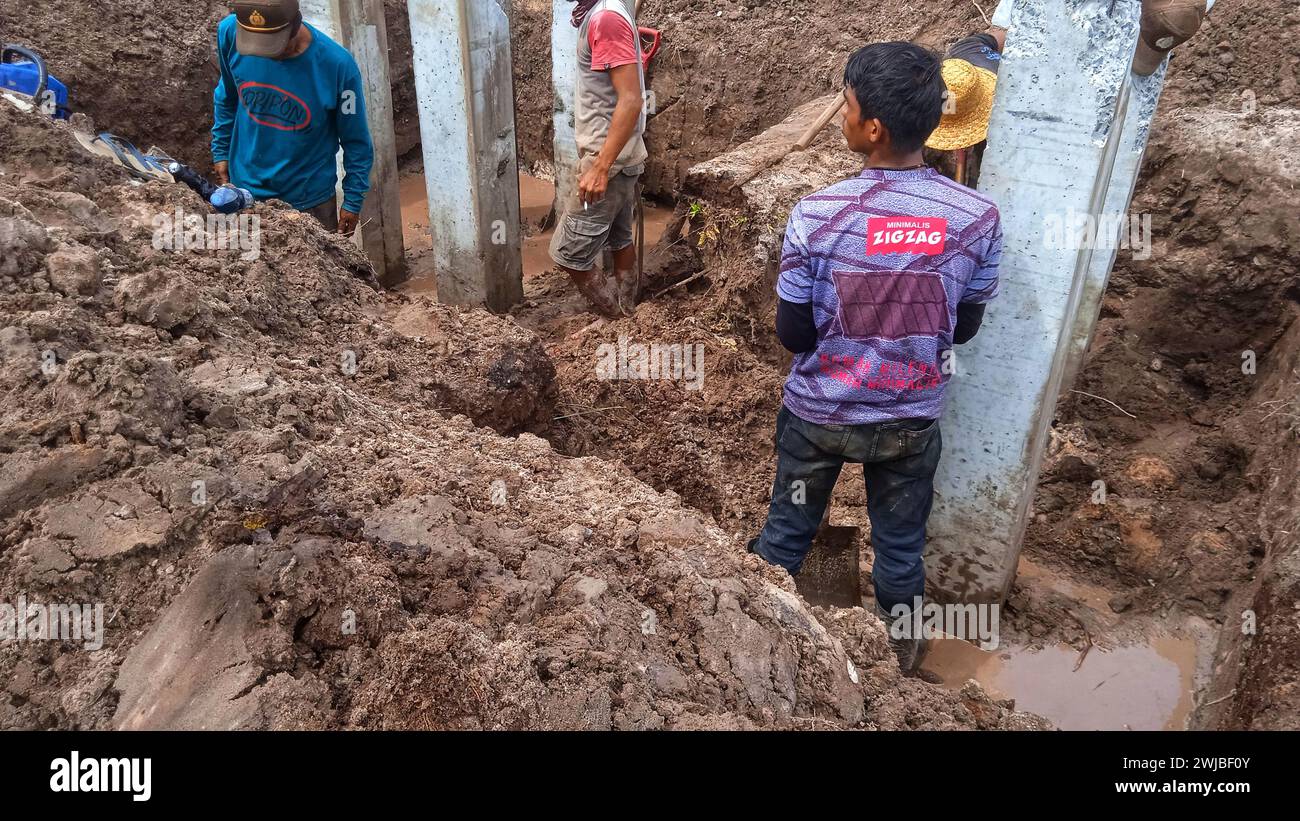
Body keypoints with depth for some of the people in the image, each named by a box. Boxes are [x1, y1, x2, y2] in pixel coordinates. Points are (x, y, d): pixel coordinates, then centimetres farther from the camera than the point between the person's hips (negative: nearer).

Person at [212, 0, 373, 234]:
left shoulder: (337, 65, -25)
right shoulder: (229, 32, -17)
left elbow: (356, 141, -11)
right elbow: (227, 97, 4)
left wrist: (353, 201, -7)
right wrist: (221, 151, 9)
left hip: (308, 198, -3)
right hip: (243, 188, 3)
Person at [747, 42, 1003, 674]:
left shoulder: (814, 215, -22)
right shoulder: (978, 218, -16)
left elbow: (792, 336, -13)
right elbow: (964, 330, -2)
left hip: (818, 413, -1)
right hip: (911, 420, 1)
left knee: (787, 531, 22)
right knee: (900, 544, 22)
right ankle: (901, 647, 46)